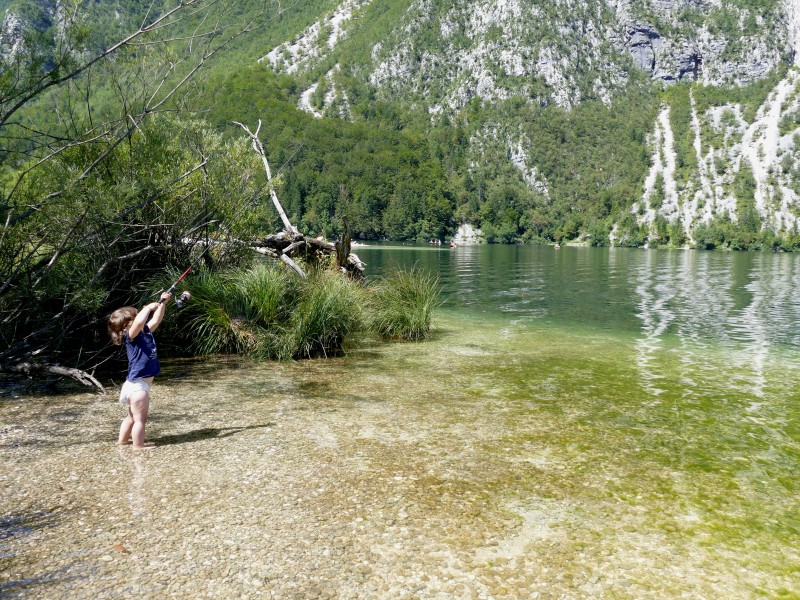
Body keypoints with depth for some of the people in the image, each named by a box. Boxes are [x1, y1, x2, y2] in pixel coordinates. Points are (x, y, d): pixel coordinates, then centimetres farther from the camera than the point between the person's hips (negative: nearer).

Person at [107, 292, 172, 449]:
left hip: (135, 385, 10)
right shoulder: (130, 336, -16)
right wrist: (148, 308, -23)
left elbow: (156, 320, 19)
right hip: (137, 386, -10)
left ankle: (122, 440, 36)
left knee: (132, 417, 24)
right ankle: (138, 445, 9)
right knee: (140, 419, 0)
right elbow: (139, 322, -36)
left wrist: (162, 303, 14)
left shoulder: (145, 332, 8)